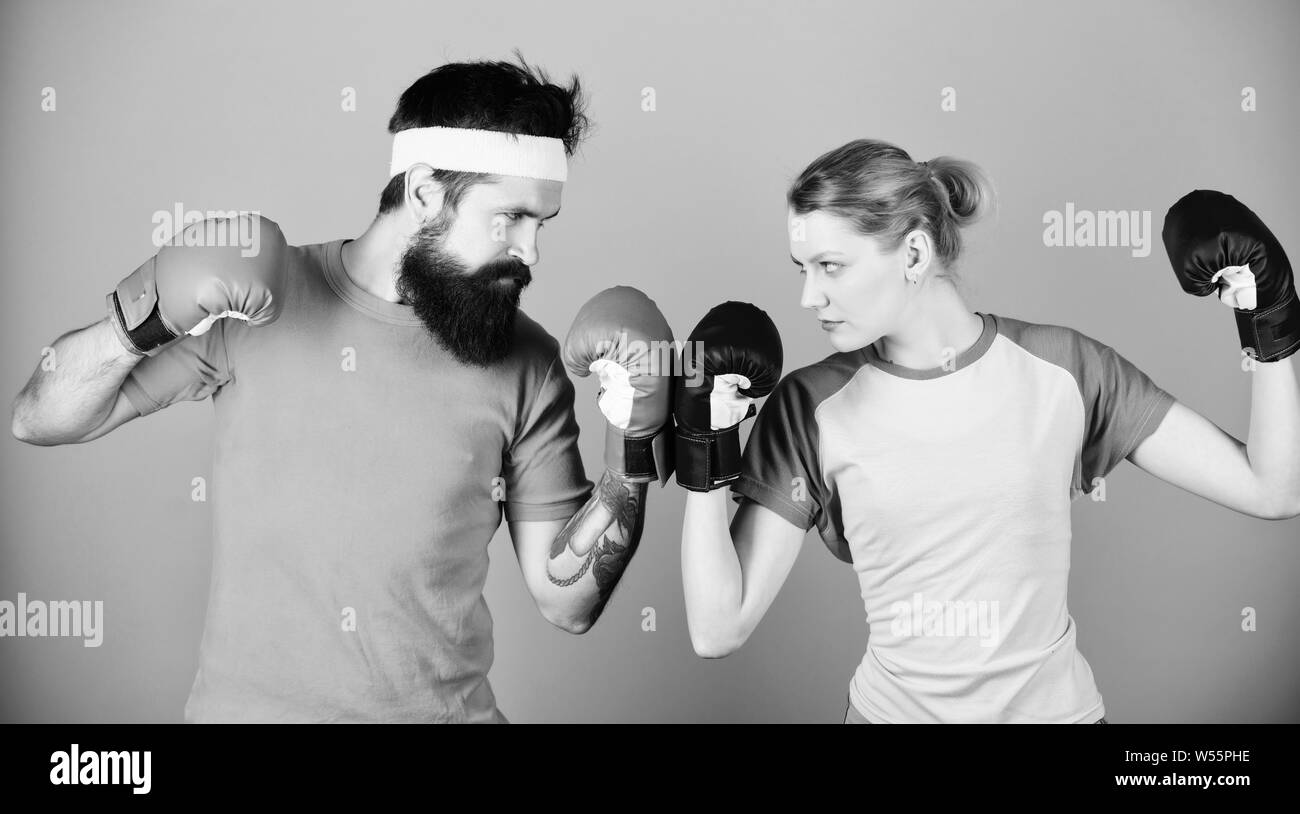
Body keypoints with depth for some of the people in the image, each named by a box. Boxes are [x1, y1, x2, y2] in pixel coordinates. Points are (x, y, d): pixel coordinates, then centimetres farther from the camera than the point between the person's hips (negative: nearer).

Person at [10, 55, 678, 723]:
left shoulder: (528, 366, -8)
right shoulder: (249, 301, -10)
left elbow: (567, 600, -4)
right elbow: (40, 420, -5)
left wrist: (633, 454, -17)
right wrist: (143, 318, -22)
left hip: (446, 707, 1)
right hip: (245, 703, 0)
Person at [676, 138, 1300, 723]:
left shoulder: (1059, 367, -9)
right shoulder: (811, 407, -9)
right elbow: (718, 631, -12)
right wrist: (705, 463, -21)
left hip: (1052, 705, 1)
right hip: (890, 708, 0)